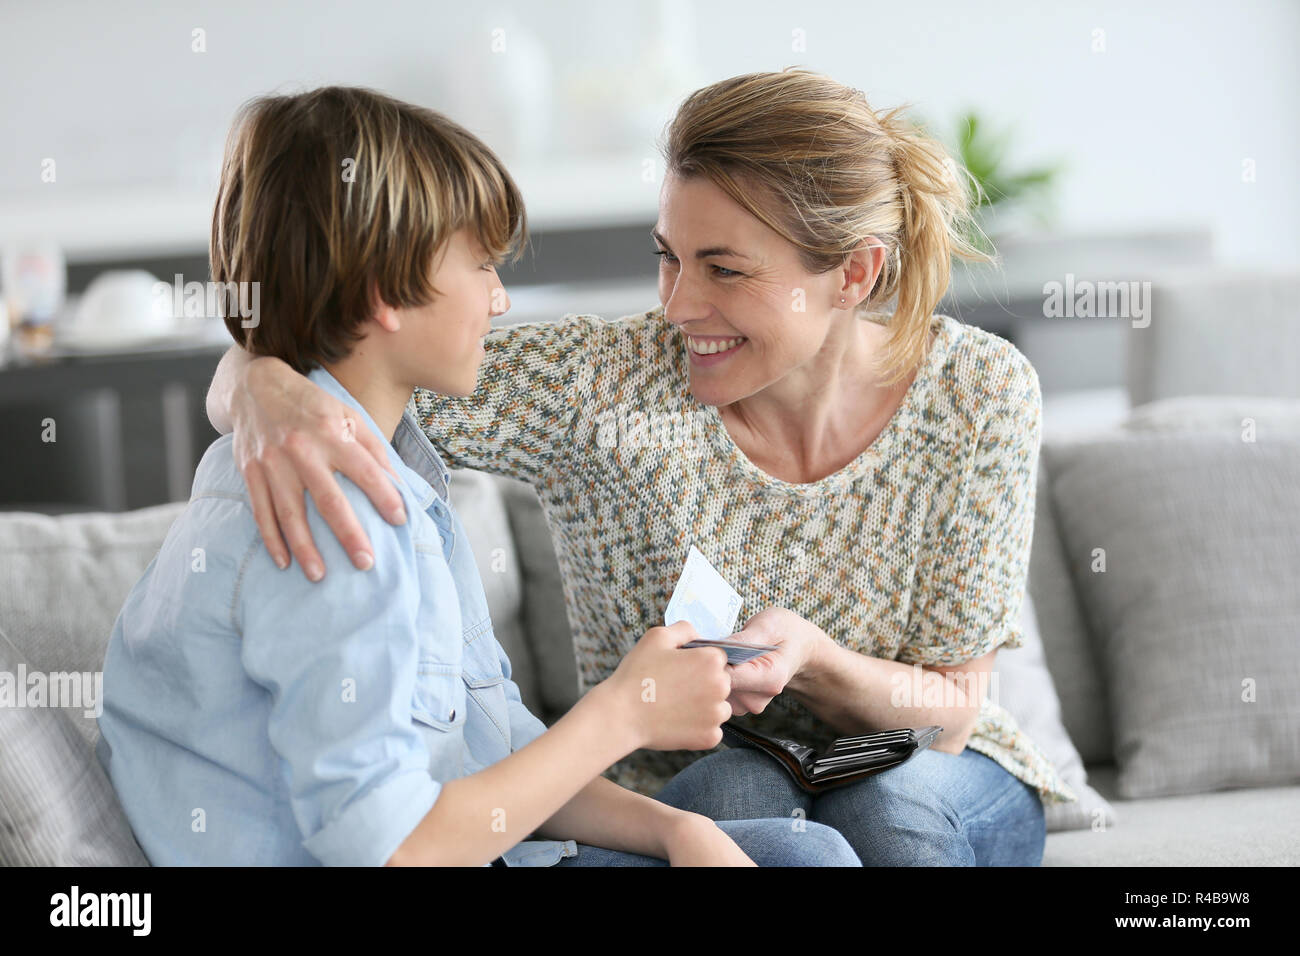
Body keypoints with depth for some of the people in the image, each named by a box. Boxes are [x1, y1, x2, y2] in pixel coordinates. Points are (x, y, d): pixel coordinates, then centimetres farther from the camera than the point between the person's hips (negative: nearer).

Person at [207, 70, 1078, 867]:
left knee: (893, 805, -34)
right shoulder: (603, 386, -19)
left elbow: (952, 709, -9)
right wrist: (265, 387, -46)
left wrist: (811, 659, -30)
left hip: (925, 788, 1)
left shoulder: (978, 397, -15)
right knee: (735, 790, -34)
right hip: (688, 796, 0)